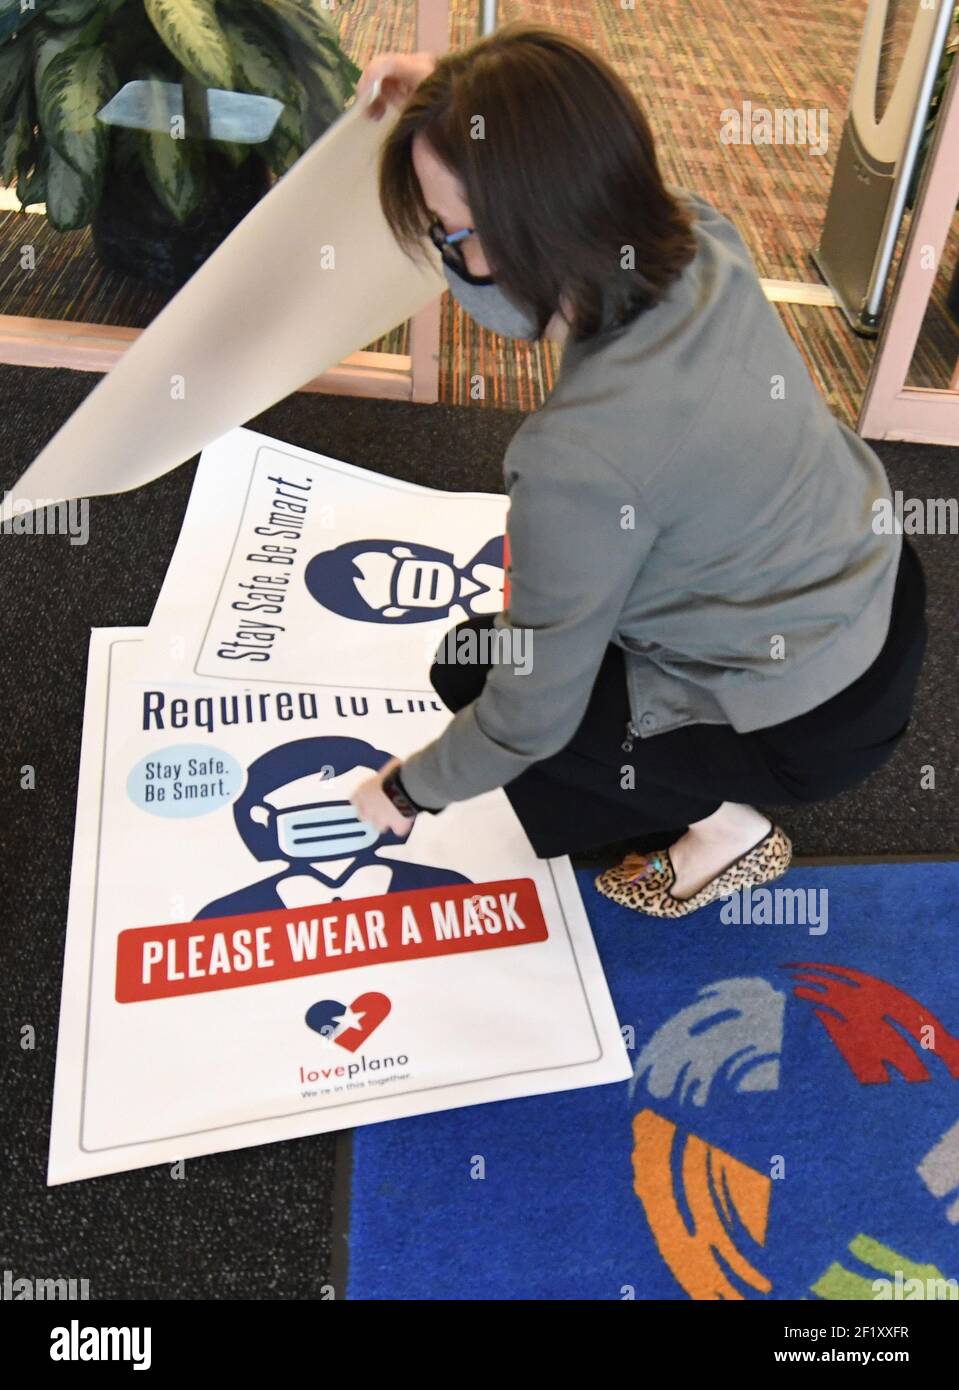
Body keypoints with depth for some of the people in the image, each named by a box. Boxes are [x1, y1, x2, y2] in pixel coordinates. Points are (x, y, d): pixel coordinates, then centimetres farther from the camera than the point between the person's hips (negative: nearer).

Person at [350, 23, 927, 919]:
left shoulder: (580, 455, -35)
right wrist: (455, 137, -11)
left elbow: (530, 715, -21)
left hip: (813, 724, -7)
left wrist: (412, 789, -2)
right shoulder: (700, 239, -16)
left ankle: (725, 819, 11)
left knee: (466, 670, 7)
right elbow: (522, 305, 4)